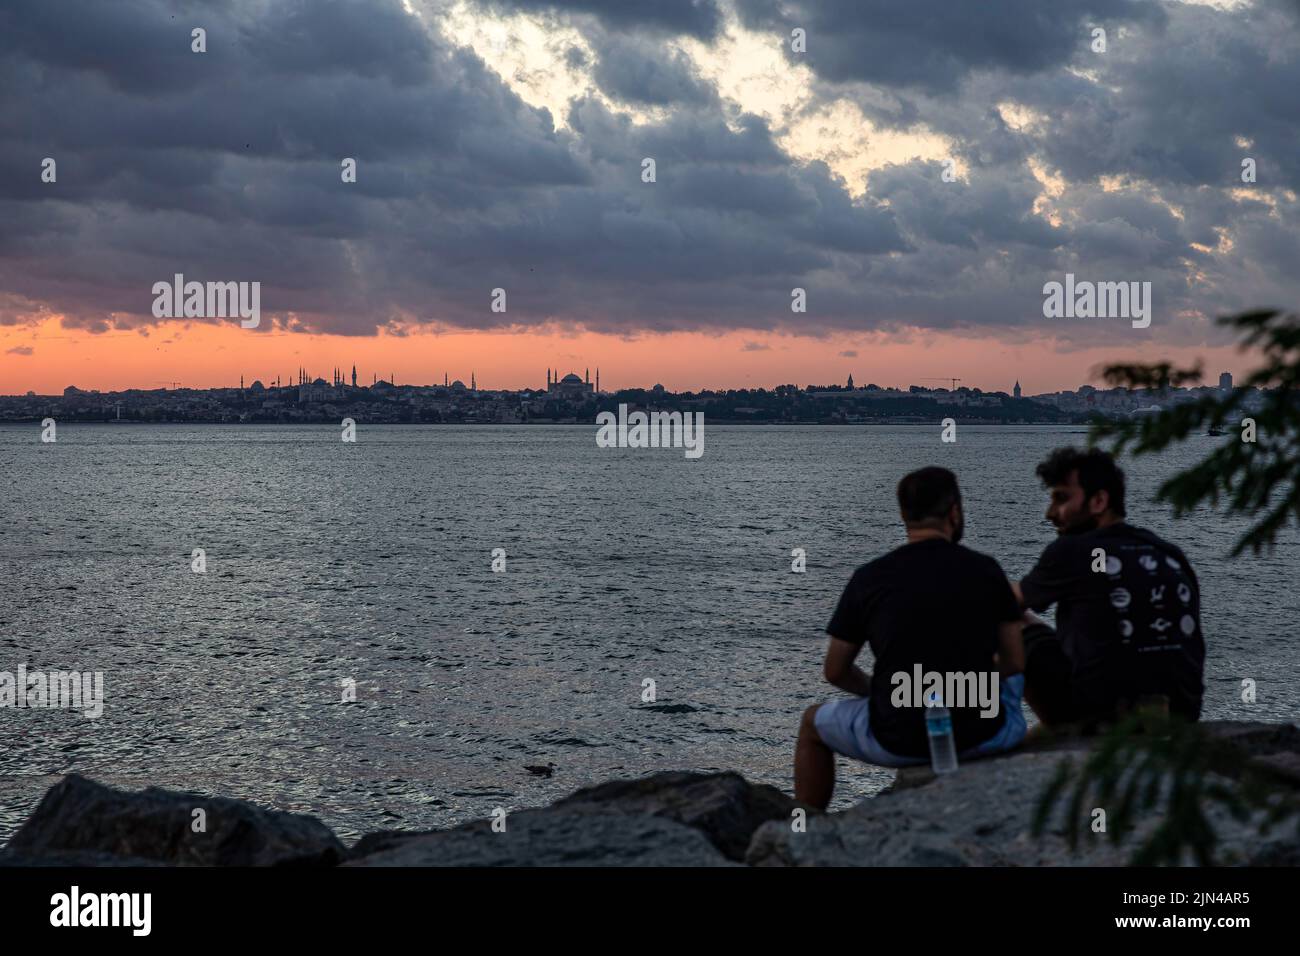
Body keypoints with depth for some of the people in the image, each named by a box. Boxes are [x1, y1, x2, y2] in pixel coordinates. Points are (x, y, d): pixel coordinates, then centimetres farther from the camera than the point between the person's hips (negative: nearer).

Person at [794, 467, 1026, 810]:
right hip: (979, 736, 1)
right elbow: (1013, 664, 6)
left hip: (897, 741, -1)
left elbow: (835, 672, 6)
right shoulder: (986, 570, -1)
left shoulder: (869, 578, -2)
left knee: (812, 723, 29)